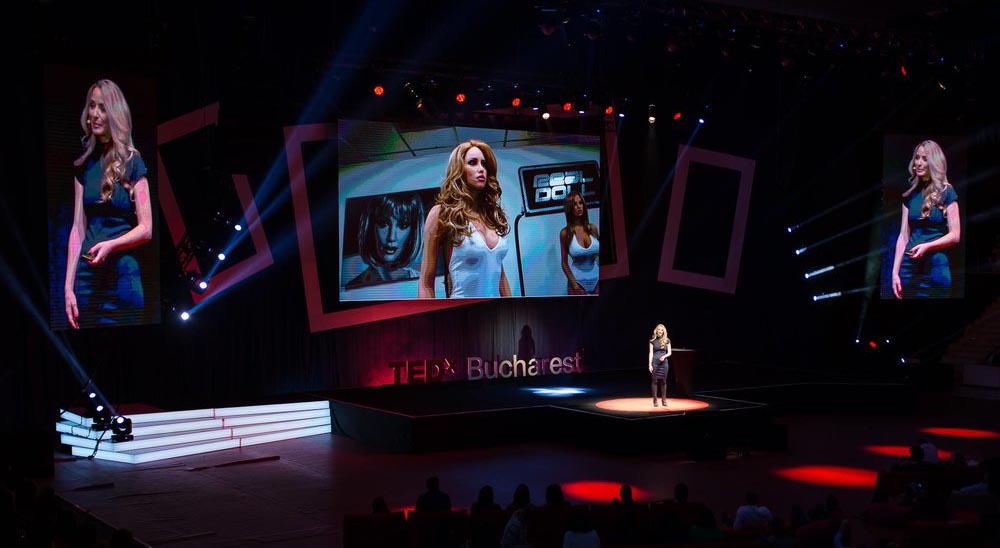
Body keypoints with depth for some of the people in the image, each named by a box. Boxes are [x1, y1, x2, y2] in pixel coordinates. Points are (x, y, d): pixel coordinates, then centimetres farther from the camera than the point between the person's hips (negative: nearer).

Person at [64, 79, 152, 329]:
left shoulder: (132, 162, -1)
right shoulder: (84, 165, 10)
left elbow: (146, 229, -4)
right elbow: (77, 229, 6)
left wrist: (111, 245, -21)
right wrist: (68, 286, 0)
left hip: (122, 275, -4)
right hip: (87, 275, 4)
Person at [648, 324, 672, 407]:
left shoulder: (666, 341, 5)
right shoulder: (652, 341, 3)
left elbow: (669, 352, 5)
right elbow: (651, 353, 0)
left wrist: (664, 356, -16)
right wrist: (650, 364, -6)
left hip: (664, 362, 1)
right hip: (655, 362, -1)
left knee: (663, 381, 4)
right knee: (655, 381, -1)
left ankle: (664, 400, 12)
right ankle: (655, 400, 4)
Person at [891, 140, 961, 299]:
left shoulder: (946, 193, 0)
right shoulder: (910, 195, 11)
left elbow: (955, 235, -5)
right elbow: (903, 236, 9)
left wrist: (927, 246, -20)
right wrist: (895, 272, 2)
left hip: (935, 267, -4)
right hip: (909, 267, 4)